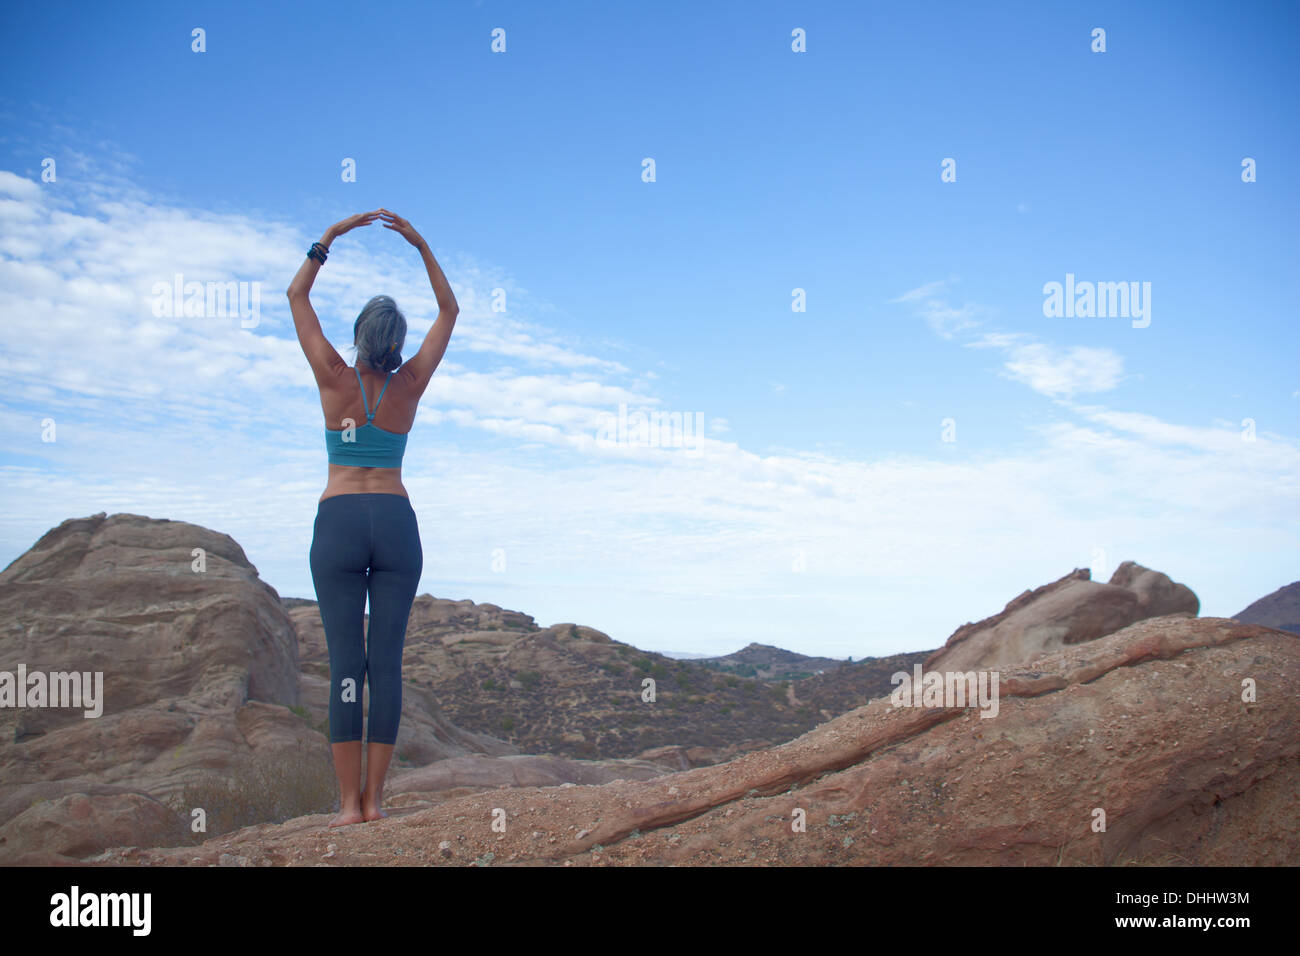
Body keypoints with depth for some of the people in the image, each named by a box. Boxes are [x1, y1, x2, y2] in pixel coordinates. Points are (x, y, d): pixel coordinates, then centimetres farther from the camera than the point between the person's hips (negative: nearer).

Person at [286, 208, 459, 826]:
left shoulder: (335, 379, -1)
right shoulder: (410, 386, 2)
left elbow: (296, 296, 11)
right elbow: (449, 311, 15)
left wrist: (330, 238, 10)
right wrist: (421, 245, 11)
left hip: (339, 521, -1)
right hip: (396, 524, 1)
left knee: (346, 663, -2)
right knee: (387, 660, 1)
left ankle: (349, 802, -3)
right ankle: (374, 798, 2)